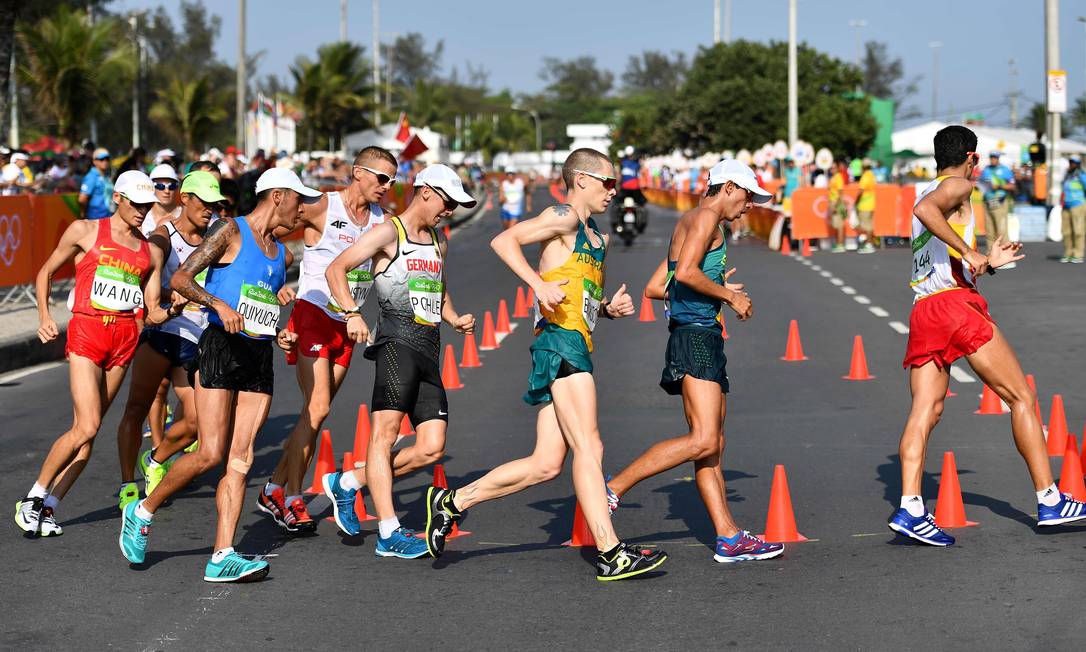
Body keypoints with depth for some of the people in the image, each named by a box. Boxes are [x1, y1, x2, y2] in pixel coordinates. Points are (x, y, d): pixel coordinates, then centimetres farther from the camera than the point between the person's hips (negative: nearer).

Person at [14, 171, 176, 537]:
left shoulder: (151, 252, 15)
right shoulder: (85, 231, 5)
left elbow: (152, 312, 14)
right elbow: (45, 273, 12)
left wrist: (170, 312, -8)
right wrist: (44, 318, -2)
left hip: (125, 338, 4)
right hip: (86, 332, -4)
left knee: (88, 430, 1)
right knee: (87, 427, -15)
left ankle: (47, 508, 7)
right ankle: (33, 498, 2)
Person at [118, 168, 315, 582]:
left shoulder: (281, 253, 20)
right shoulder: (230, 231, -3)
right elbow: (180, 279, -10)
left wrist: (279, 336, 11)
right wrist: (219, 304, -26)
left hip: (259, 359, 7)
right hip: (220, 349, -7)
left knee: (240, 458, -2)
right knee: (210, 454, -11)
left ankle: (222, 558, -6)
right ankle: (142, 512, 10)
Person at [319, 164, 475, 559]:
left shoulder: (438, 243, 23)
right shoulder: (389, 233, 0)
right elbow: (336, 269, -6)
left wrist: (454, 319, 18)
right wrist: (352, 313, -19)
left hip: (429, 349, 8)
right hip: (398, 340, -7)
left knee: (431, 448, -3)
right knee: (385, 432, -14)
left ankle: (348, 483, 12)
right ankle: (389, 534, -16)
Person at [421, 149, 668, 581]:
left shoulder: (597, 238, 25)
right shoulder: (564, 218, -2)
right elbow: (504, 241, -14)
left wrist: (610, 308, 13)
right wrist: (539, 283, -25)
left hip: (577, 346, 10)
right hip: (560, 340, -10)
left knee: (546, 464, 6)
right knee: (588, 448, -13)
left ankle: (452, 501, 15)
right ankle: (611, 554, -15)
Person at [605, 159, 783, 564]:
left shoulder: (691, 224, 24)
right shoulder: (706, 217, -5)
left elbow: (655, 288, 24)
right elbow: (685, 272, -21)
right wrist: (728, 296, -9)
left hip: (704, 338, 11)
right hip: (696, 337, -11)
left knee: (712, 446, 5)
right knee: (703, 440, -17)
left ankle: (729, 538, 4)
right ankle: (613, 488, -14)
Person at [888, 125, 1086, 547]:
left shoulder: (929, 191, 28)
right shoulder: (957, 185, 2)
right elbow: (925, 209, -23)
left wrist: (988, 263, 38)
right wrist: (968, 251, -21)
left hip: (922, 311, 8)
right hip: (955, 304, -8)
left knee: (924, 412, -3)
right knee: (1021, 397, 2)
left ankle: (910, 508, -19)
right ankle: (1049, 502, 4)